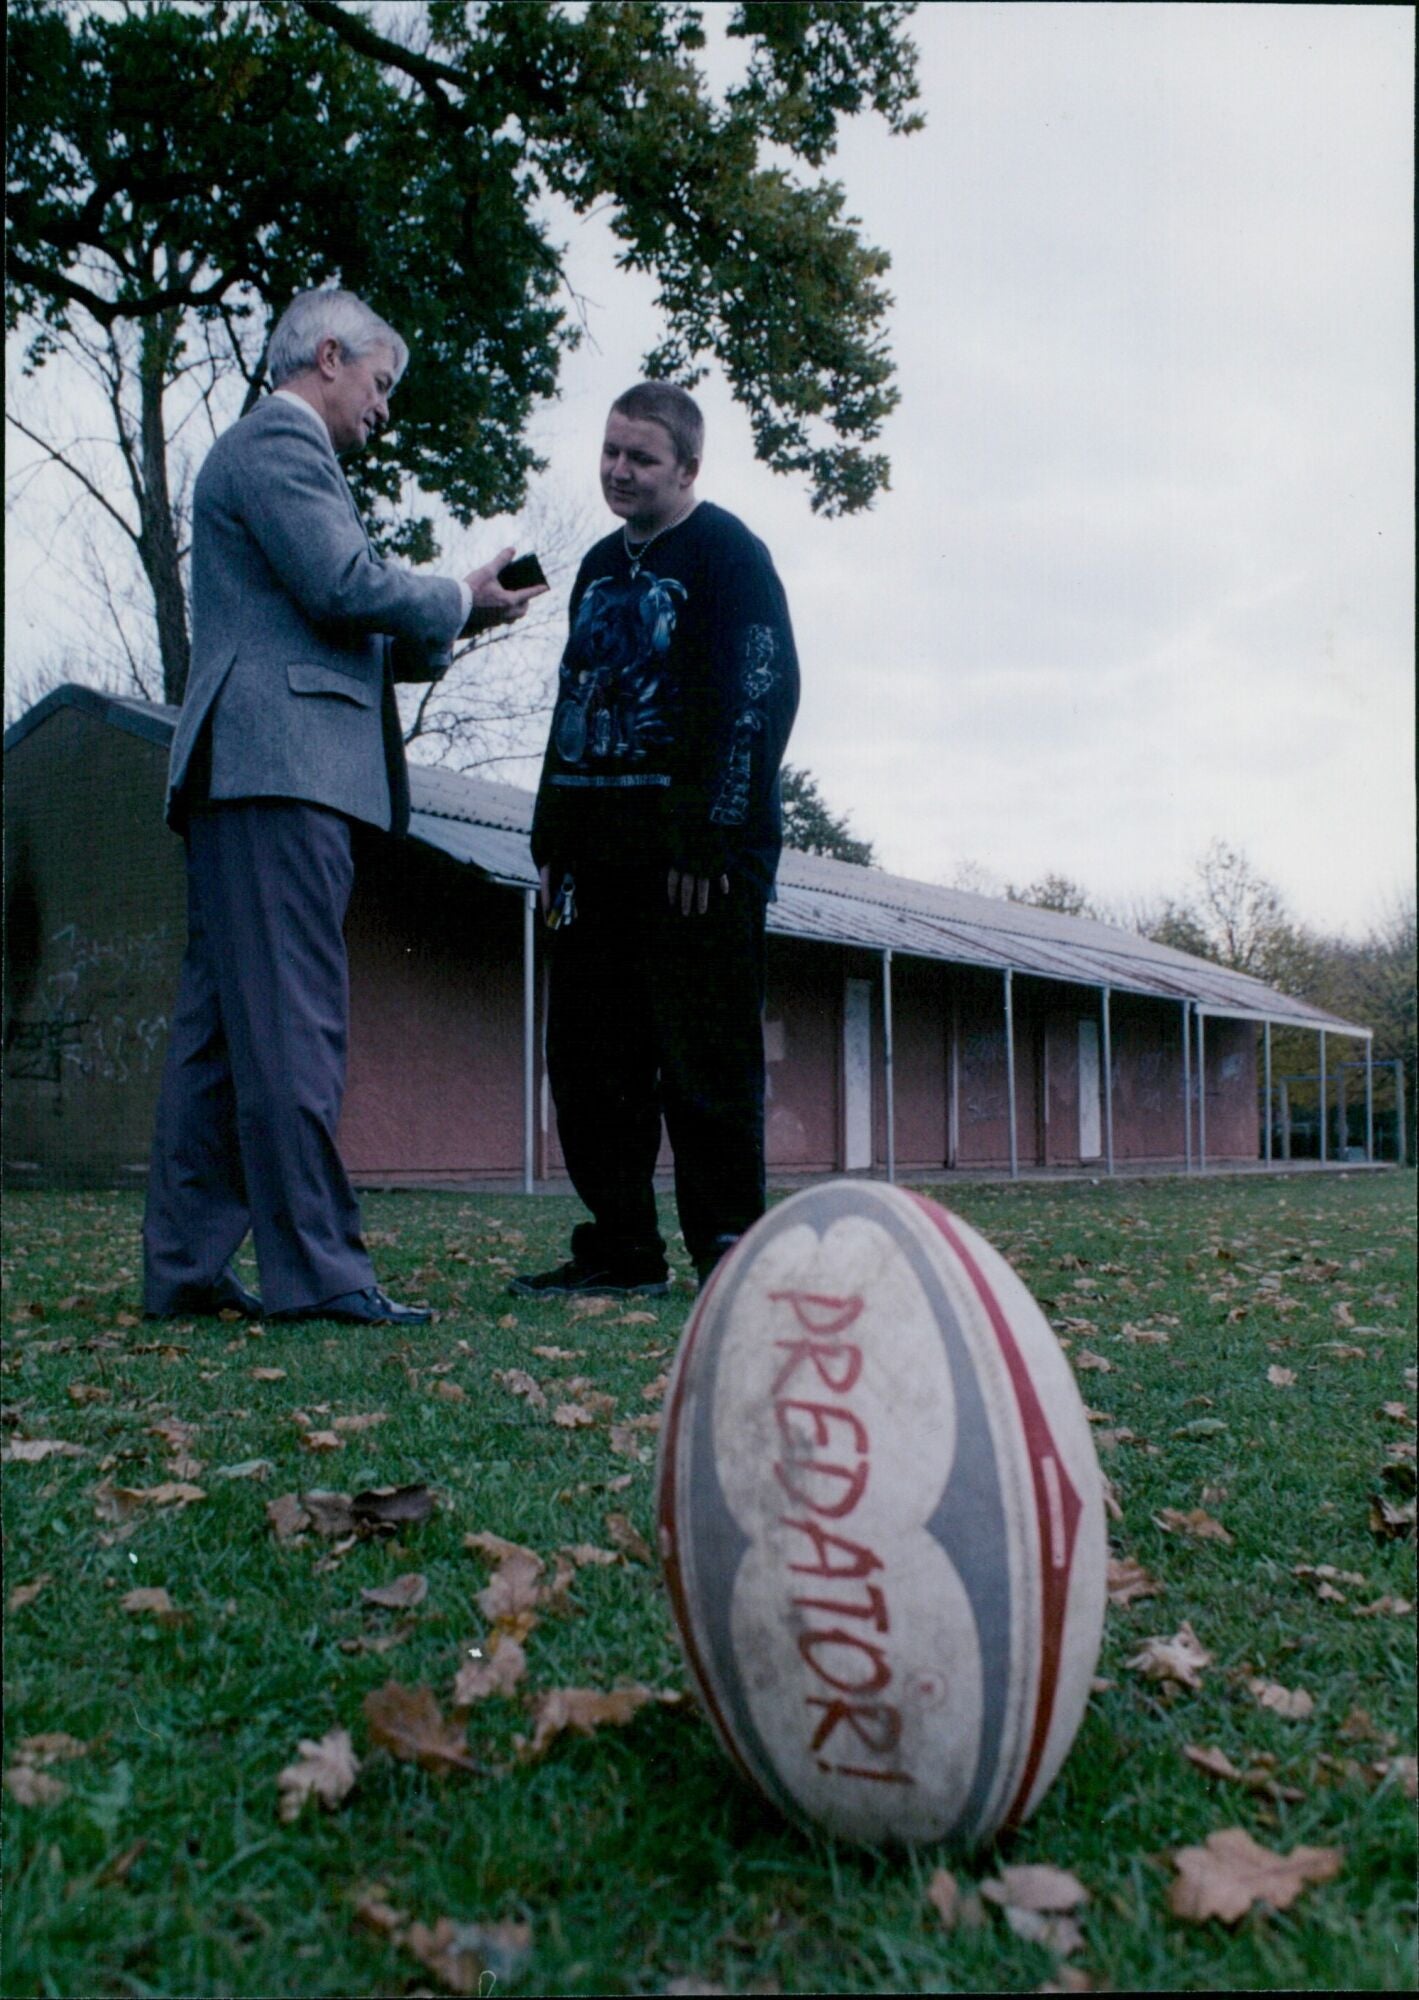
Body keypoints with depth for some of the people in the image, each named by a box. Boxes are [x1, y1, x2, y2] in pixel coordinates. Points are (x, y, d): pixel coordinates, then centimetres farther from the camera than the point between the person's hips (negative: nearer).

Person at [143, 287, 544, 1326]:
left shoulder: (268, 448, 30)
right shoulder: (279, 444, -2)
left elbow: (335, 627, 27)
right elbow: (346, 585, -15)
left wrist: (443, 628, 17)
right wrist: (459, 600, 1)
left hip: (244, 775, 10)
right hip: (281, 763, -10)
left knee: (221, 1023, 7)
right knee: (292, 1019, -12)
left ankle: (186, 1267, 10)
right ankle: (315, 1267, -11)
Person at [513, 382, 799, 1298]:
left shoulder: (728, 554, -2)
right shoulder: (600, 567, 22)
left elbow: (758, 697, -12)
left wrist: (711, 841, -18)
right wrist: (553, 839, 16)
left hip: (694, 857, -8)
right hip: (602, 858, 8)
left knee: (703, 1058, -5)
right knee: (590, 1056, 7)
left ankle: (728, 1243, 5)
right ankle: (622, 1246, 16)